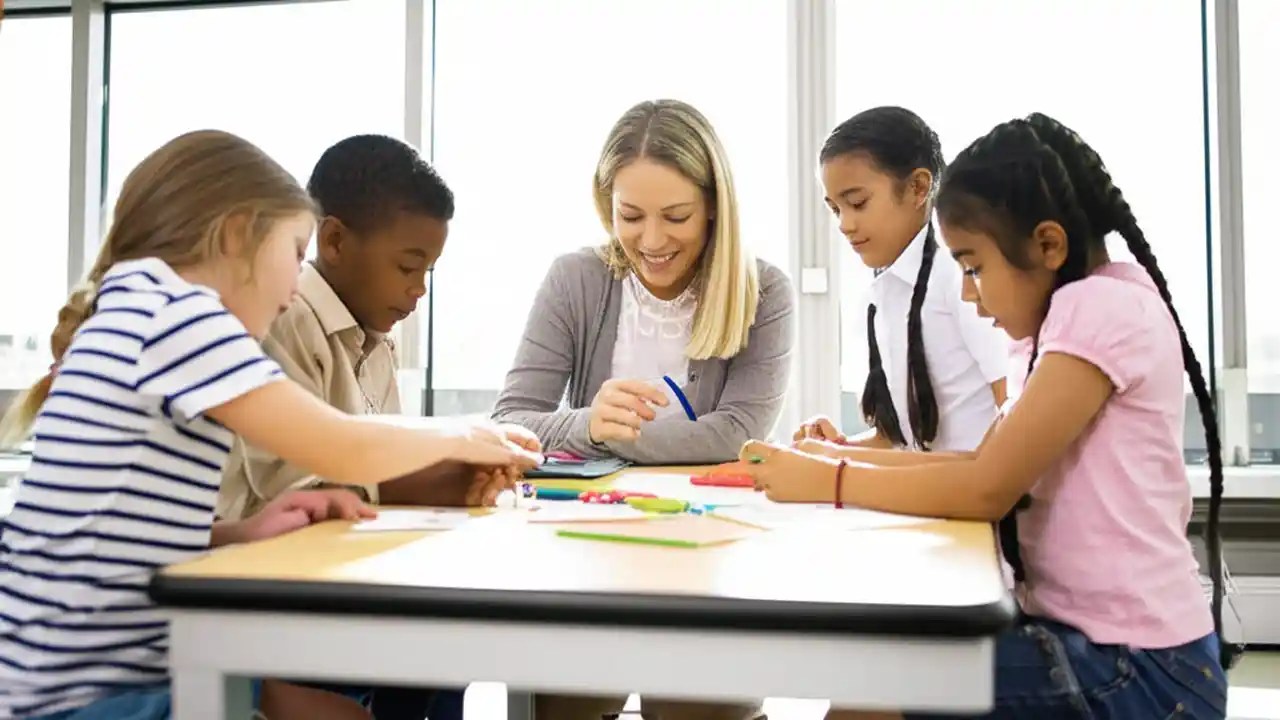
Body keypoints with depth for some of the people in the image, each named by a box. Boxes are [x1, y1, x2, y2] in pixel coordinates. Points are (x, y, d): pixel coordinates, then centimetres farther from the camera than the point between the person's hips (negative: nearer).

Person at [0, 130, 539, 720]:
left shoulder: (138, 315, 11)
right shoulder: (169, 304, -18)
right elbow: (344, 451, -17)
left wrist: (241, 533, -2)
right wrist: (458, 436, 1)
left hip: (116, 667, 9)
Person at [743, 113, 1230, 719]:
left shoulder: (1104, 307, -18)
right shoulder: (1071, 318, 12)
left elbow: (988, 489, -23)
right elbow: (988, 462, 10)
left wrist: (829, 481, -13)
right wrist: (847, 455, 1)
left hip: (1138, 669, -8)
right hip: (1093, 639, 8)